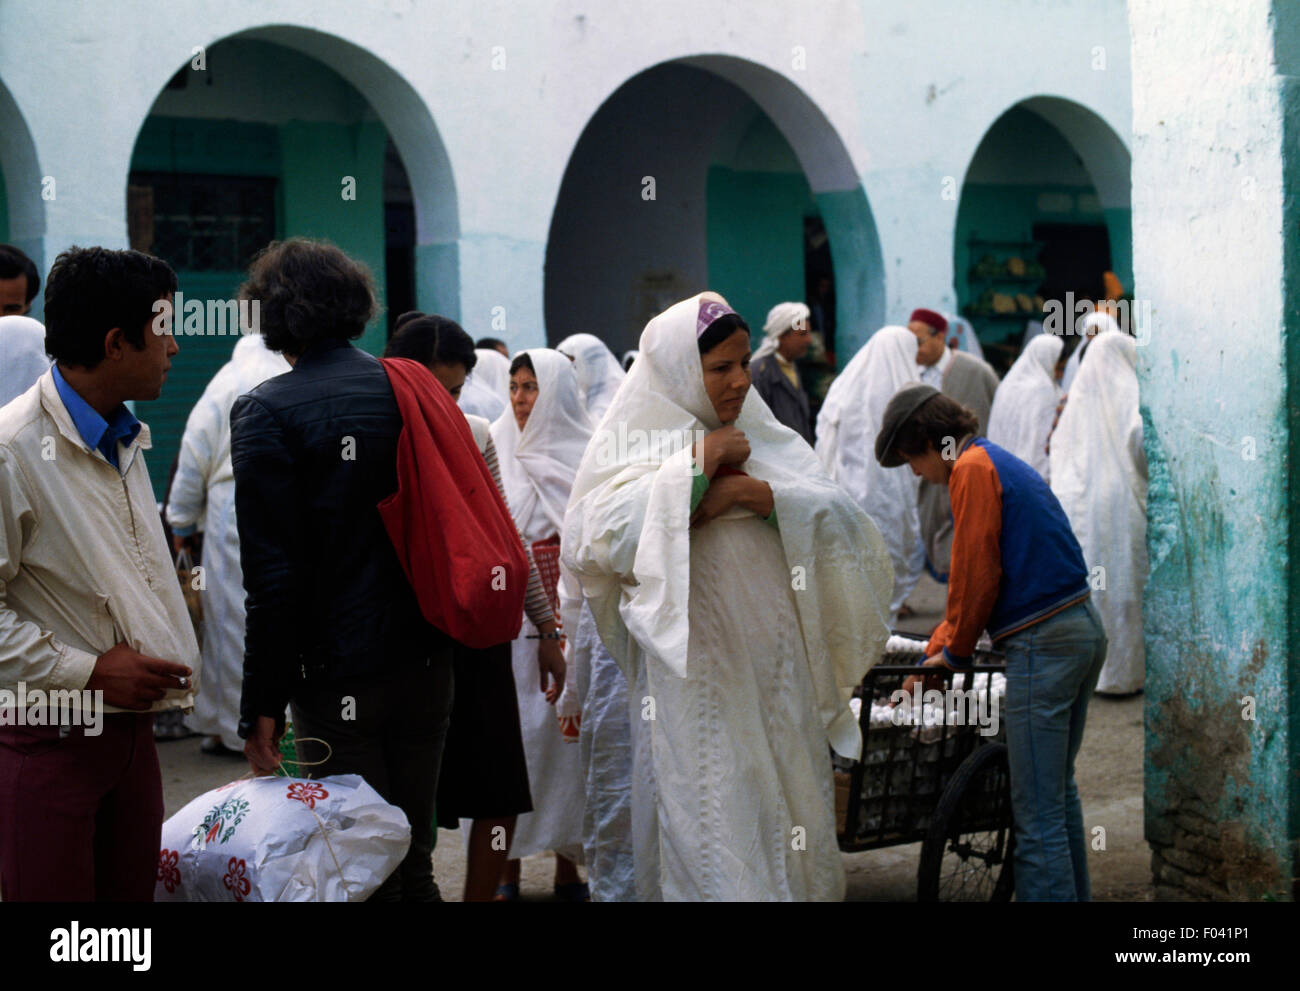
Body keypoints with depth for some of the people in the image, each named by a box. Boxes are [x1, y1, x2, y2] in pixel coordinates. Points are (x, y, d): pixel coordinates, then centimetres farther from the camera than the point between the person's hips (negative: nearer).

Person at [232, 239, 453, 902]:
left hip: (338, 676, -5)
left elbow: (274, 576, -14)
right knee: (414, 854, 18)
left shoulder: (265, 411, -9)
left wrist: (263, 704, -8)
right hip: (427, 663, 5)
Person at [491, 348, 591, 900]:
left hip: (569, 617, -1)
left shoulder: (585, 456, 4)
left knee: (567, 729, 1)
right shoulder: (496, 451, 8)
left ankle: (567, 863, 11)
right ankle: (507, 868, 7)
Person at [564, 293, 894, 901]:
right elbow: (590, 542, -17)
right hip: (697, 686, -4)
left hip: (779, 679, 4)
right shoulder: (632, 447, 0)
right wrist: (695, 466, -14)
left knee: (791, 827, 8)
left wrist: (756, 495, -12)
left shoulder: (766, 439, 13)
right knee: (715, 844, -5)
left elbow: (844, 519, 3)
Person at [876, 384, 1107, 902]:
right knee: (1059, 790, 20)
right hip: (1083, 630, 10)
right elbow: (973, 579, 25)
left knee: (1036, 809, -7)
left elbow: (975, 573, -12)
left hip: (1043, 643, -10)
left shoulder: (972, 468, -9)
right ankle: (1072, 894, 28)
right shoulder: (1003, 462, 22)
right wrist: (934, 654, 24)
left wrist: (955, 651, 3)